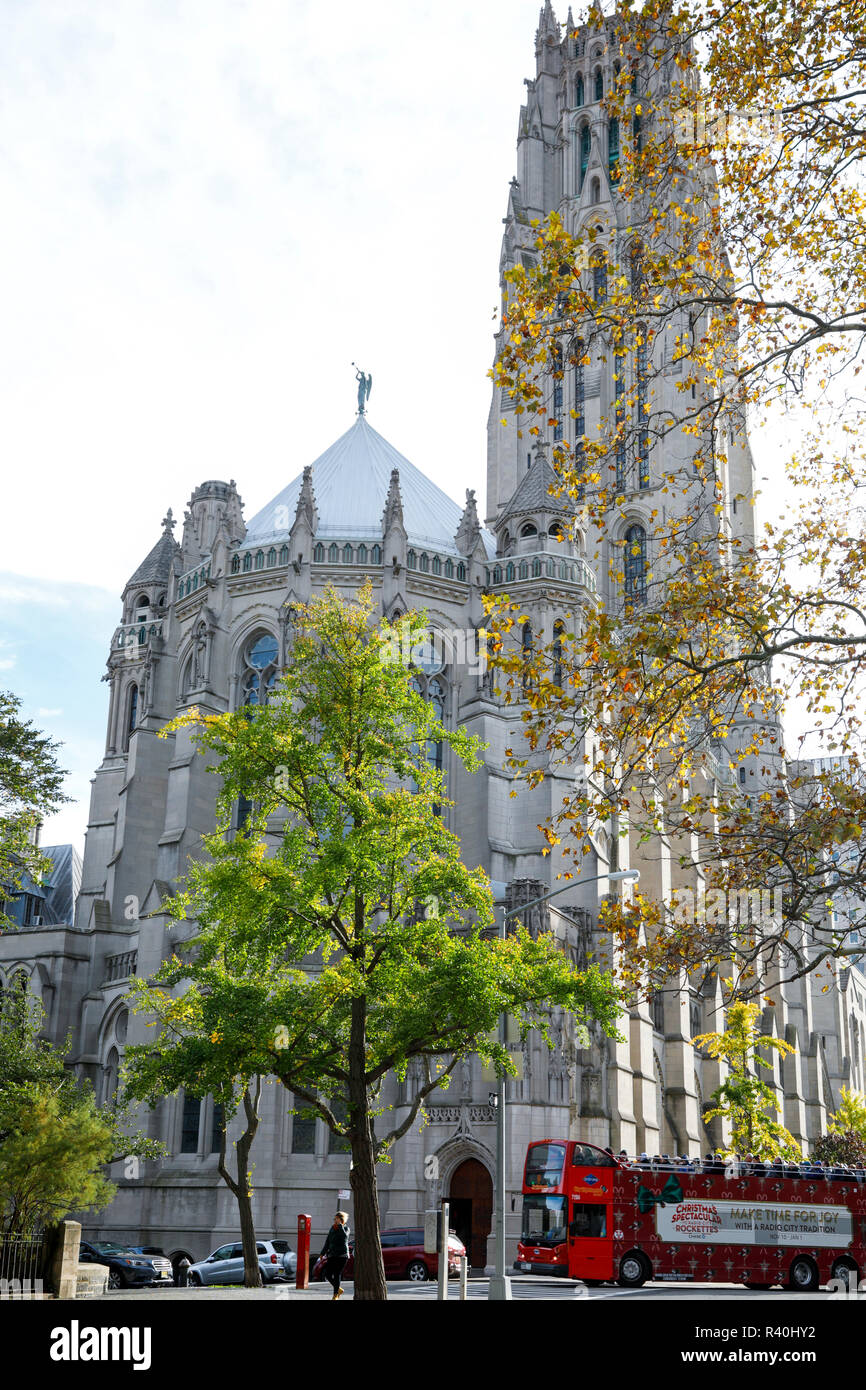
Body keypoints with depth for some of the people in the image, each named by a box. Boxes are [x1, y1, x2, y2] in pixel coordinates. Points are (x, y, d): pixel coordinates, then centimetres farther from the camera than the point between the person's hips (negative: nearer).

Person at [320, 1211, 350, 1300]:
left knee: (337, 1275, -7)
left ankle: (335, 1295, 5)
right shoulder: (332, 1228, 12)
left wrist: (340, 1225, -21)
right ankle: (339, 1289, 21)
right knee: (328, 1274, 1)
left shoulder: (346, 1228, -3)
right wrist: (323, 1253, 15)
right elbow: (327, 1242, 18)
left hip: (342, 1255, -6)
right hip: (332, 1255, 6)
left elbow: (344, 1236, -26)